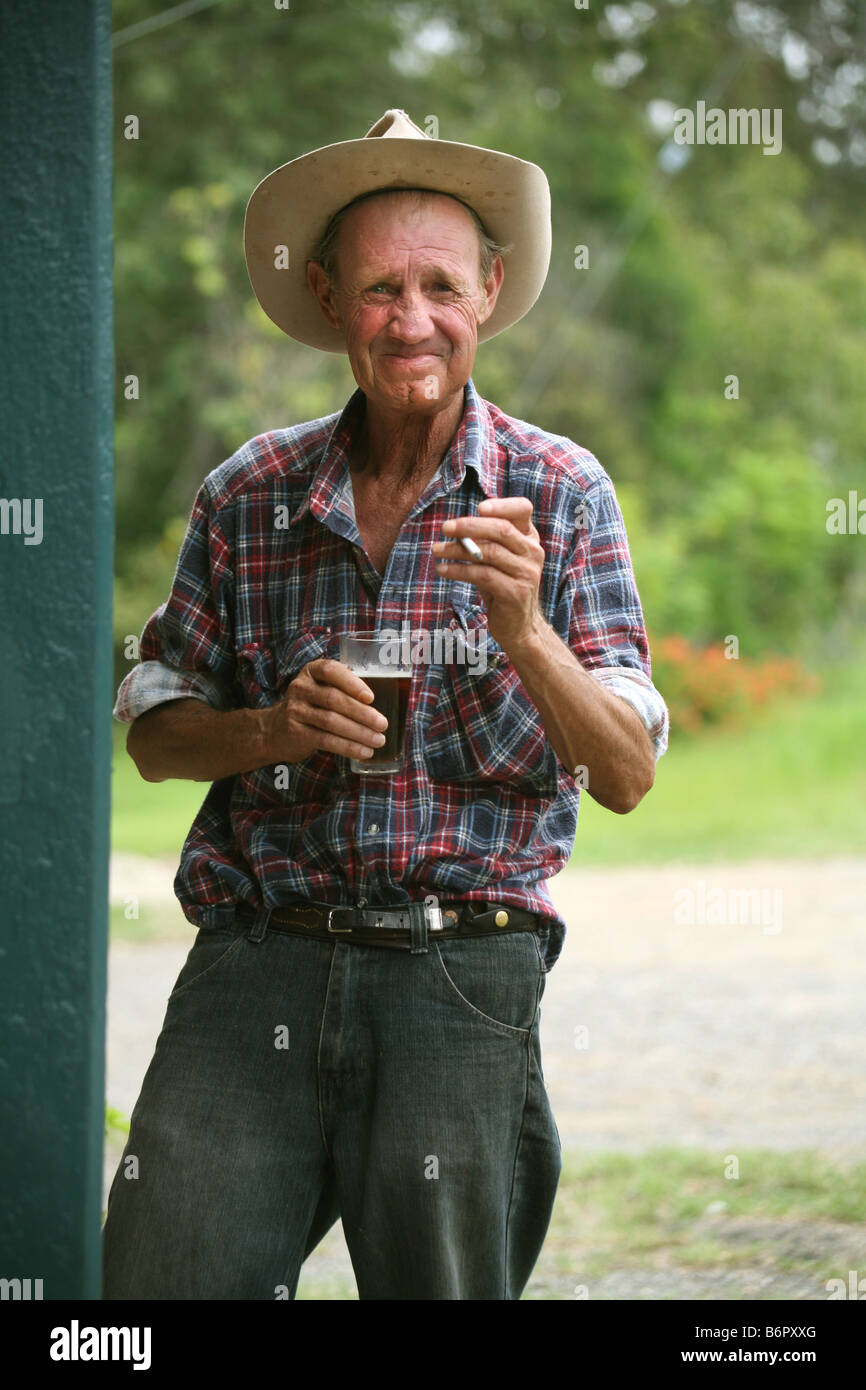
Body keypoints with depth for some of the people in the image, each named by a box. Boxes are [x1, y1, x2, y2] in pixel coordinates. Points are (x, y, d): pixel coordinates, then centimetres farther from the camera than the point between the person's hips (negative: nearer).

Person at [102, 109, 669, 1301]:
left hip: (459, 973, -1)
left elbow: (626, 777, -2)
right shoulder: (250, 495, 8)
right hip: (256, 963, 1)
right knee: (164, 1281, -7)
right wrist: (275, 729, -7)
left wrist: (525, 630, -19)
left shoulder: (557, 491, 3)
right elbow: (154, 733, 13)